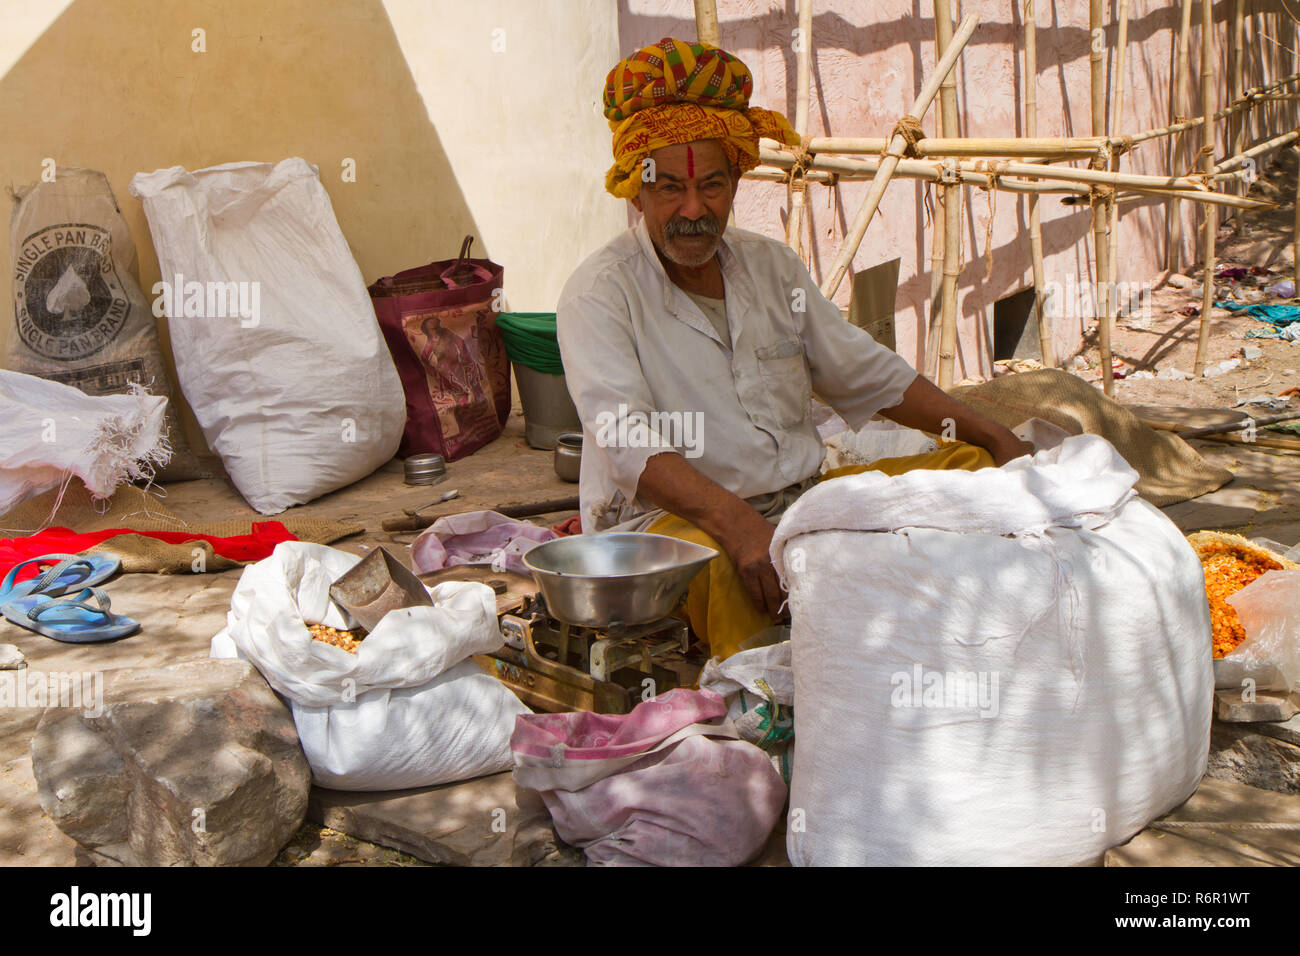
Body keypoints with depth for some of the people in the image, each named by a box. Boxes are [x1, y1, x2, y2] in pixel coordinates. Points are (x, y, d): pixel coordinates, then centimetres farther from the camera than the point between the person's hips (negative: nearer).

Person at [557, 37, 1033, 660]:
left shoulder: (771, 265, 14)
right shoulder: (599, 294, -6)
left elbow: (868, 374, 20)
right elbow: (627, 444, -21)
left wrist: (995, 439, 11)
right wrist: (735, 522, -37)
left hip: (806, 496, 7)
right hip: (669, 517, -7)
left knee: (972, 468, -5)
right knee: (731, 573, -41)